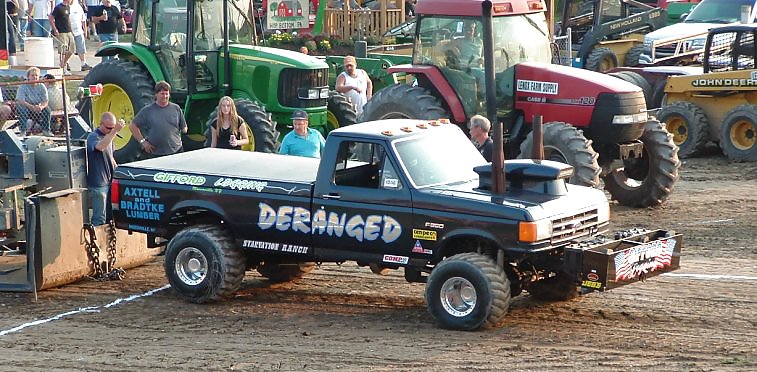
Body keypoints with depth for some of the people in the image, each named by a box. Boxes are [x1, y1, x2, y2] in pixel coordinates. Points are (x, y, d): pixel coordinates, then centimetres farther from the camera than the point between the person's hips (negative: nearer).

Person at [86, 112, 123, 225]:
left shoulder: (108, 136, 14)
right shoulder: (93, 137, -14)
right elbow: (100, 147, -38)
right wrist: (114, 131, -45)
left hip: (110, 181, 9)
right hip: (98, 183, -9)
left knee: (110, 215, 14)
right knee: (100, 218, -9)